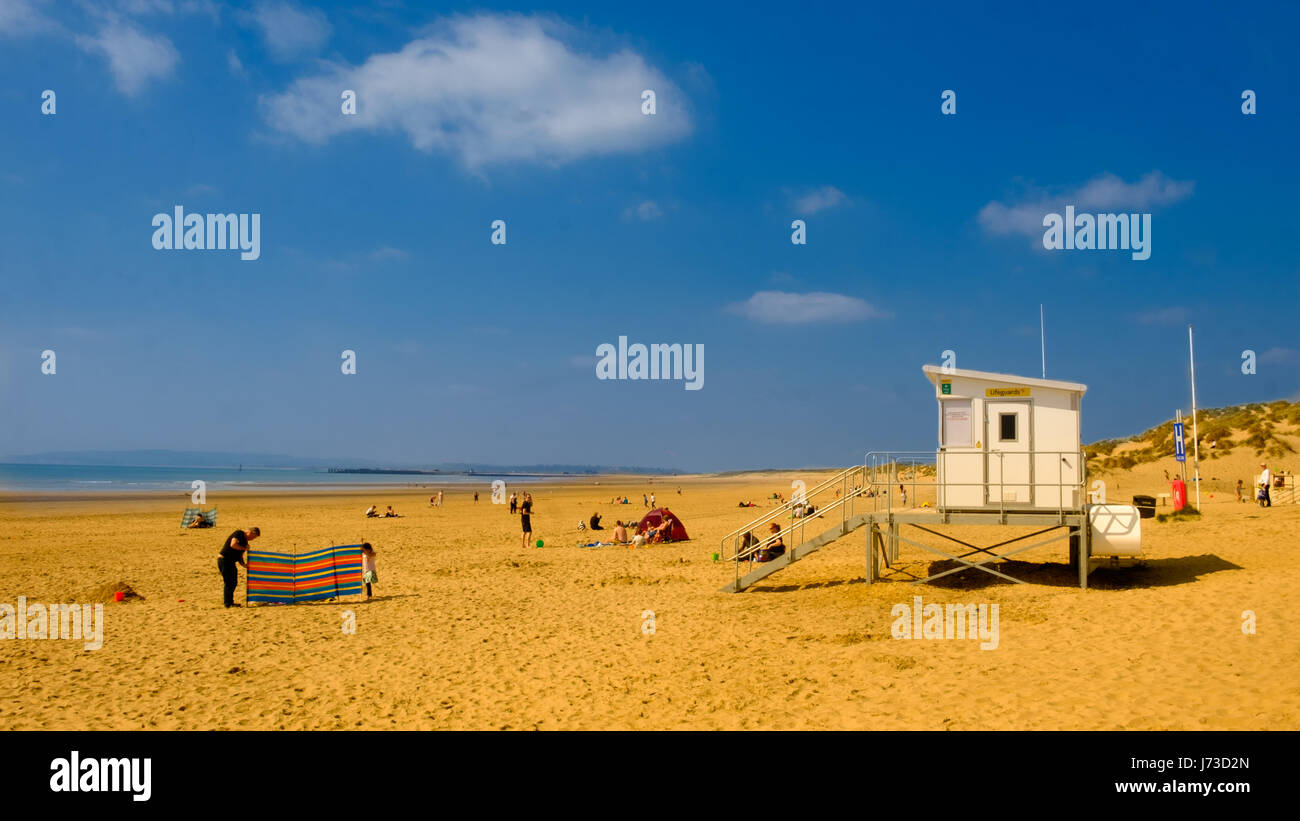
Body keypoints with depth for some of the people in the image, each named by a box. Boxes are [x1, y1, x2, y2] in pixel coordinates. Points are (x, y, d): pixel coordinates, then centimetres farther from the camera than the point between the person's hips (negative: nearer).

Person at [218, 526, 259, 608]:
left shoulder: (245, 541, 16)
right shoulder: (239, 534, -12)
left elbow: (240, 556, 18)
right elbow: (233, 545, -28)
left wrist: (244, 564, 0)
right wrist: (244, 548, -14)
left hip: (231, 562, 10)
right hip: (224, 559, -10)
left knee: (234, 583, 15)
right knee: (229, 582, -6)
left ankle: (230, 602, 25)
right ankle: (228, 604, 0)